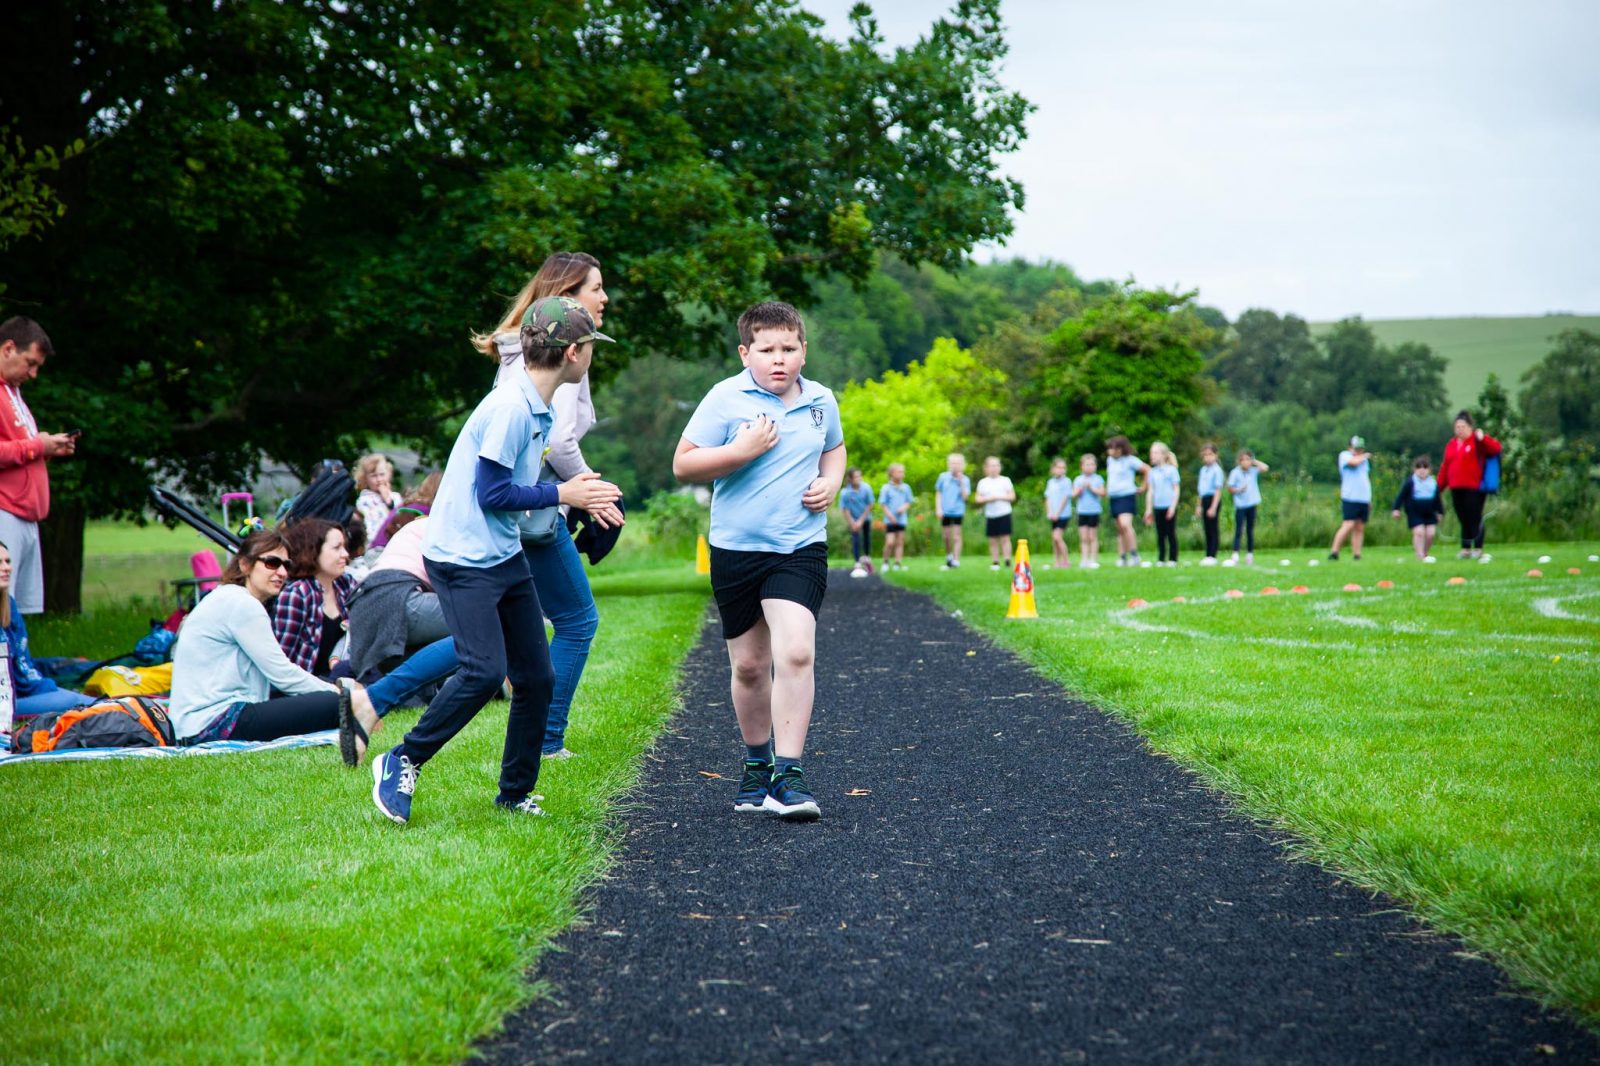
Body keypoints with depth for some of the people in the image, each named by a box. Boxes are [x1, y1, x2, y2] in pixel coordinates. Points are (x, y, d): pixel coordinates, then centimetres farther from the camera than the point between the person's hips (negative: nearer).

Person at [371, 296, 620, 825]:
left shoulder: (540, 410, 11)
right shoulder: (509, 407, -19)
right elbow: (492, 494, -19)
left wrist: (578, 494, 7)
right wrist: (562, 493, -12)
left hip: (505, 558, 10)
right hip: (462, 560, -10)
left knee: (537, 677, 7)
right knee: (485, 671, -19)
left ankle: (515, 794, 18)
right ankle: (402, 762, -2)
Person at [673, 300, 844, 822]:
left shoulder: (821, 401, 6)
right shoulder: (725, 399, -6)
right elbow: (683, 465, -7)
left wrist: (831, 482, 6)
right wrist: (743, 451, -19)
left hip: (801, 549, 1)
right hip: (736, 548, -1)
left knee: (795, 652, -18)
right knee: (748, 664, 9)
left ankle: (788, 775, -15)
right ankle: (757, 763, 31)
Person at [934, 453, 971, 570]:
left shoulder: (965, 480, -3)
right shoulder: (943, 477, 0)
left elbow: (964, 496, -11)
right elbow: (938, 493, 7)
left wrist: (961, 482, -17)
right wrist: (939, 508, 0)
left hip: (958, 512, -2)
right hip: (945, 512, 2)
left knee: (956, 537, -4)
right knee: (946, 537, 12)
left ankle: (956, 561, -4)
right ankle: (949, 557, 32)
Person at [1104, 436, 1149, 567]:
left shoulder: (1130, 460, -8)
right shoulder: (1110, 460, 14)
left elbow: (1148, 470, -9)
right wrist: (1107, 488, 21)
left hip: (1127, 496, -7)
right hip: (1114, 497, 7)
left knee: (1125, 524, -23)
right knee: (1120, 529, 7)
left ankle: (1134, 555, -18)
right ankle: (1122, 557, 8)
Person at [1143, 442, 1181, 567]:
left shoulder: (1171, 470, -4)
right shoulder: (1152, 472, 9)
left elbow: (1176, 490, -4)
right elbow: (1150, 491, 12)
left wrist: (1173, 507, -11)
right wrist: (1148, 509, 8)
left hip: (1169, 507, -4)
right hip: (1157, 507, 4)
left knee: (1171, 533, -1)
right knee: (1160, 534, 6)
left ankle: (1173, 559, 4)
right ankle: (1161, 559, 9)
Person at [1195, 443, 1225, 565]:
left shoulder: (1216, 470, -9)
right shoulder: (1203, 470, 15)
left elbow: (1218, 490, -13)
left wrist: (1213, 507, -18)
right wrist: (1198, 506, 20)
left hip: (1213, 499, -8)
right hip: (1204, 500, 8)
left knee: (1213, 529, -5)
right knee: (1207, 529, 9)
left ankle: (1212, 556, -6)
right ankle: (1208, 555, 13)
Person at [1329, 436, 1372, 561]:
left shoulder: (1364, 460, 20)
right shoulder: (1344, 455, 0)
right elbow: (1354, 462, -22)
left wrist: (1369, 500, 25)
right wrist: (1365, 456, 0)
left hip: (1364, 499, 6)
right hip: (1350, 498, -6)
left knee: (1360, 528, 2)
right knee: (1349, 525, -15)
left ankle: (1357, 554, 2)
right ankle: (1334, 552, -12)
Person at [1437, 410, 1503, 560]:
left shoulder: (1477, 441, 1)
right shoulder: (1451, 444, 18)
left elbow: (1496, 448, -11)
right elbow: (1445, 466, 19)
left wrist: (1482, 439, -24)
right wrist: (1439, 486, 16)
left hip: (1474, 488, -6)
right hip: (1456, 489, 6)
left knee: (1475, 518, -5)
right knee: (1463, 519, 9)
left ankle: (1478, 549, -1)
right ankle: (1465, 549, 14)